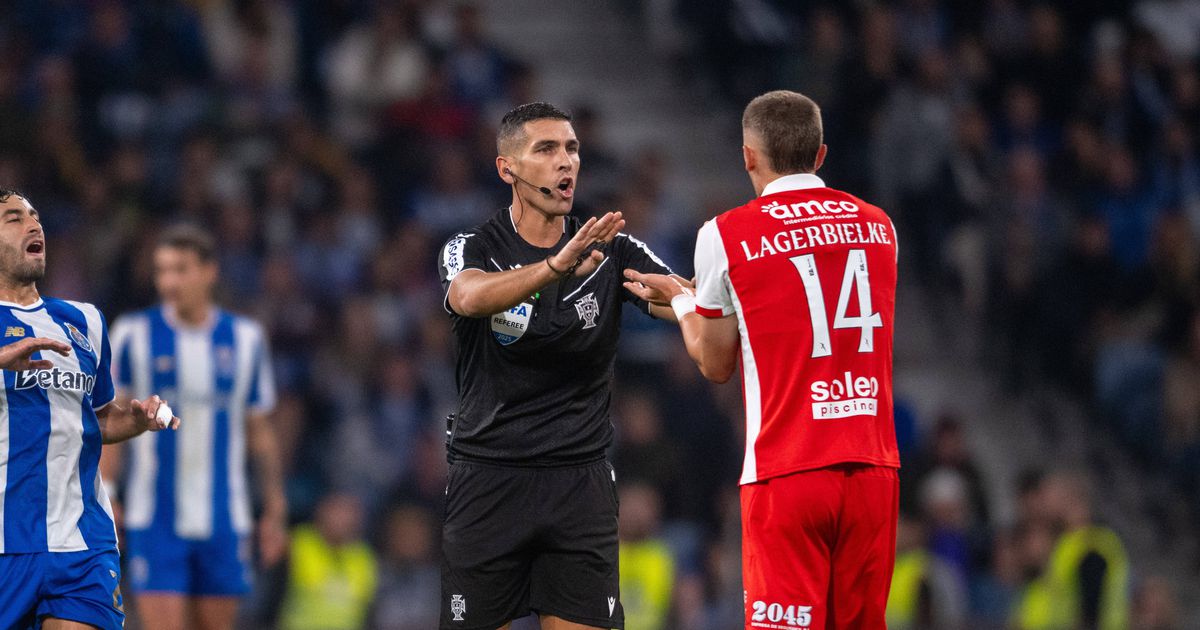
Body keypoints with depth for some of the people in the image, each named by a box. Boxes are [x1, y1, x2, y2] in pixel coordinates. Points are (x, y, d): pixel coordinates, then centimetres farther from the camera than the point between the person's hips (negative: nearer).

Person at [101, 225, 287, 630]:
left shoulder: (245, 338, 6)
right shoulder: (134, 335, -1)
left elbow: (260, 431, 12)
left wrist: (275, 510, 9)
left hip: (223, 520, 2)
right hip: (155, 518, -2)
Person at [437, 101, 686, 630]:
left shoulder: (613, 253, 4)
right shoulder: (471, 250, -4)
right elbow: (471, 297, -28)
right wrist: (557, 266, -45)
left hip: (580, 482, 2)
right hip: (488, 481, -2)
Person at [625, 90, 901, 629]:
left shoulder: (726, 236, -3)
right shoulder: (877, 226, 10)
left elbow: (716, 364, 7)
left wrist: (679, 300, 27)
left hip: (785, 472, -4)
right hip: (873, 465, 4)